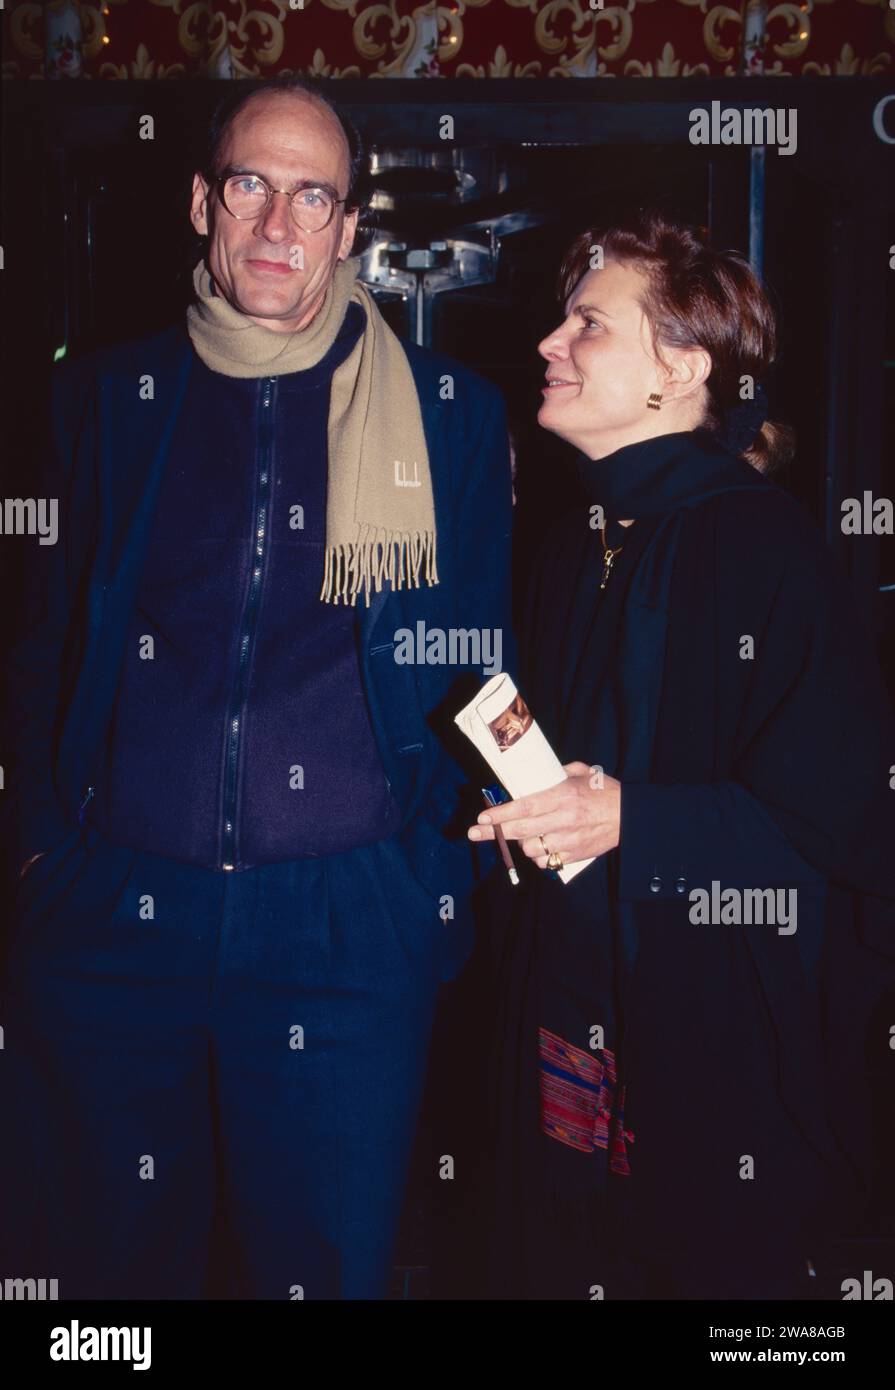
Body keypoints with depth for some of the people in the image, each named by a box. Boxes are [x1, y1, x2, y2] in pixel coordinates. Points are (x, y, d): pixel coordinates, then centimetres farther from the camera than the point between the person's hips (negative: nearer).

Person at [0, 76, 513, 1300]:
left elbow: (481, 666, 7)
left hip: (351, 921, -1)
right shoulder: (105, 397, 8)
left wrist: (454, 878, 1)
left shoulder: (451, 413, 4)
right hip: (117, 912, 2)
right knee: (114, 1261, 14)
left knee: (328, 1261, 8)